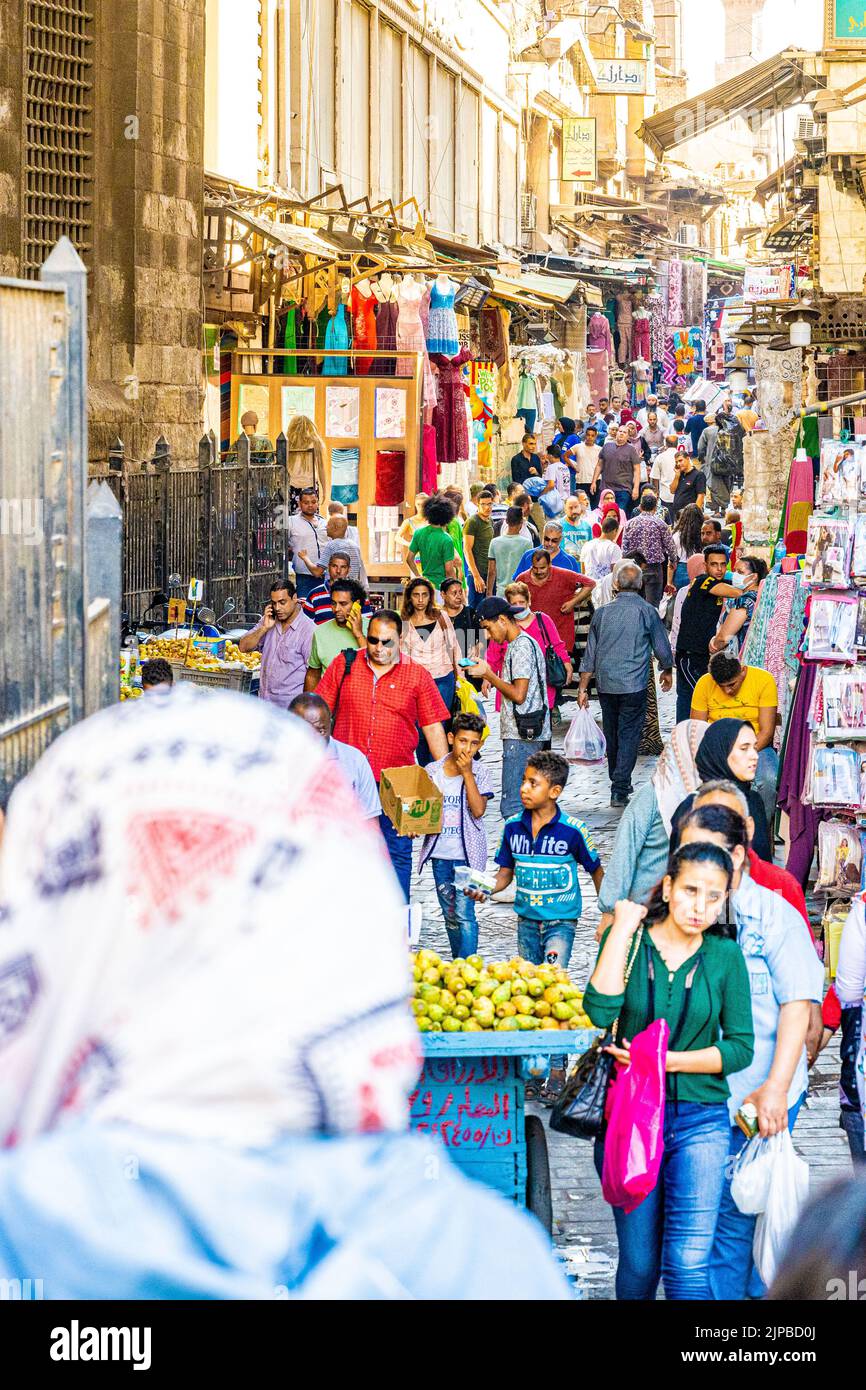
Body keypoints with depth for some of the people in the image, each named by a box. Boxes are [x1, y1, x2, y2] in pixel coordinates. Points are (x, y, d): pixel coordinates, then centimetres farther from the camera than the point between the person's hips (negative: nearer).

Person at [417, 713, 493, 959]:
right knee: (450, 915, 14)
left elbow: (478, 810, -15)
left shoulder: (479, 771, -4)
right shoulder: (433, 771, 3)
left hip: (468, 854, -4)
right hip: (440, 853, 4)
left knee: (464, 913, -11)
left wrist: (466, 773, -16)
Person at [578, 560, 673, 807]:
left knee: (611, 735, 16)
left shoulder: (602, 613, 5)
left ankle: (619, 785, 30)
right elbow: (662, 648, 3)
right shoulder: (647, 612, -5)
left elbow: (590, 655, 8)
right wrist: (667, 671, 23)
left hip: (606, 684, 4)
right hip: (634, 685, -4)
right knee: (629, 735, -1)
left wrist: (583, 688, 13)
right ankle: (620, 789, -10)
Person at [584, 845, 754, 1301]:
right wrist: (622, 929, -14)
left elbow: (740, 1048, 0)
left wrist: (667, 1060, -12)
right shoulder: (628, 940, -1)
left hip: (700, 1123, 0)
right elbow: (600, 1011, -17)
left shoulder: (725, 955, 2)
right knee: (639, 1264, 6)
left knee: (688, 1263, -10)